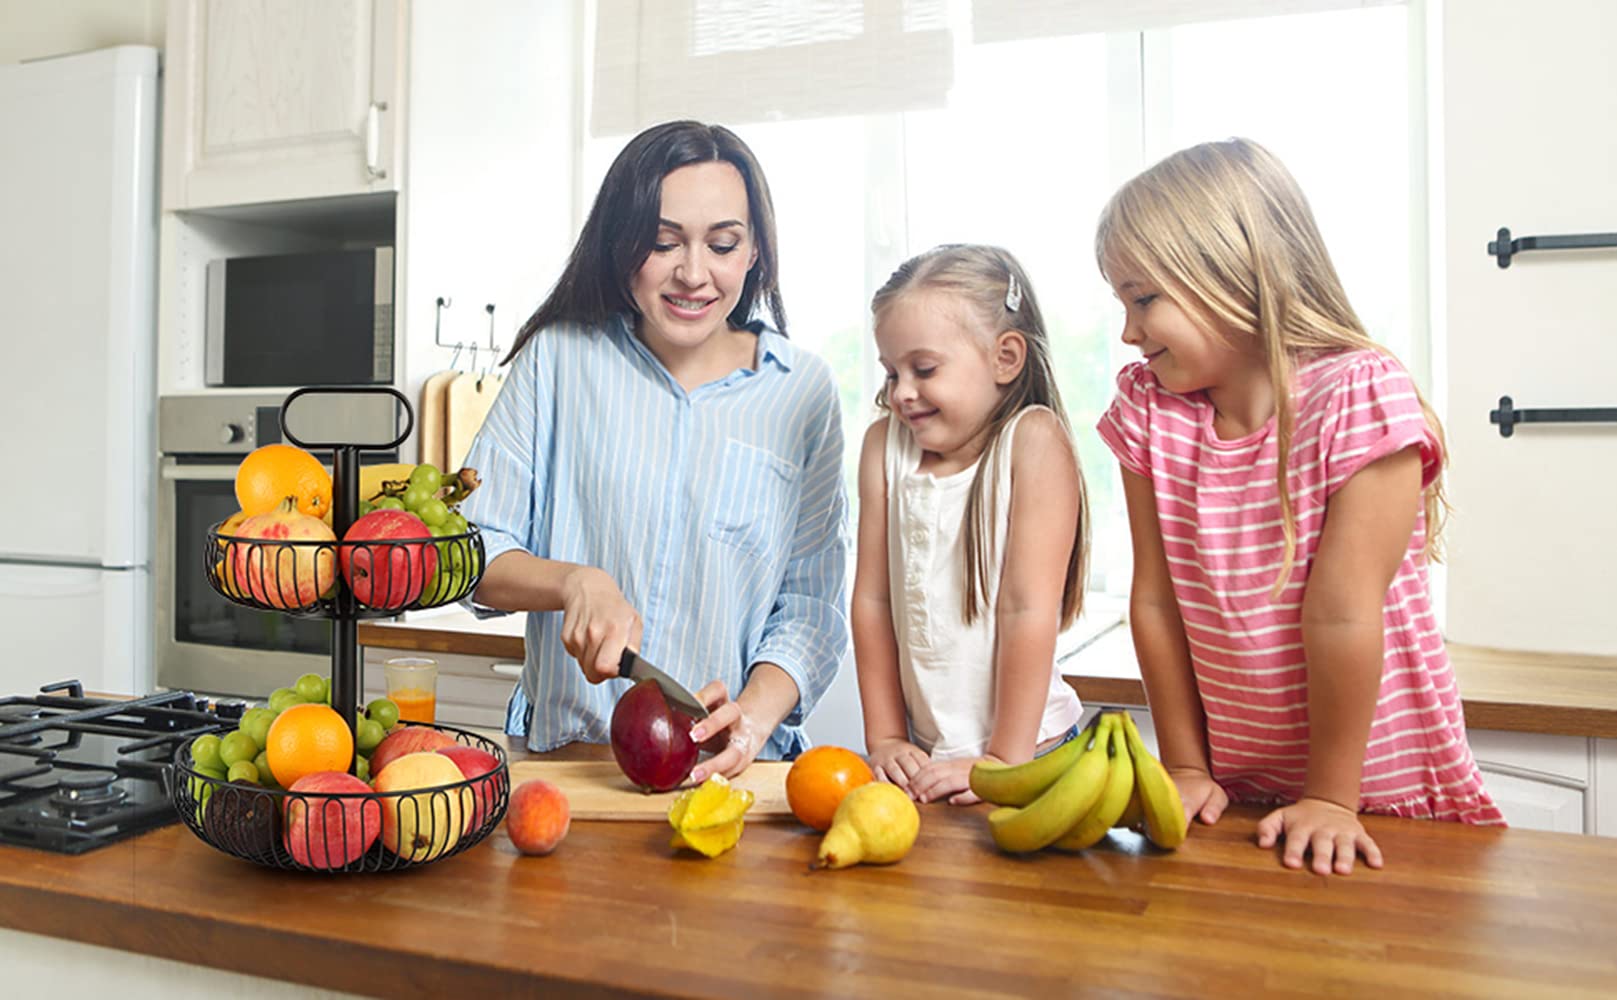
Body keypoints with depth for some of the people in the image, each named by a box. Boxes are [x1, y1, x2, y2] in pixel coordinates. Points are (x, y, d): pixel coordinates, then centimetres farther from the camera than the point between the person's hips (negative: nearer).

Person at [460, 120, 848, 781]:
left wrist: (756, 713, -16)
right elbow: (468, 550, 3)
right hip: (562, 748, 1)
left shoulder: (805, 392, 2)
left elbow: (814, 605, 1)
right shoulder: (557, 356, 3)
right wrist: (576, 582, -15)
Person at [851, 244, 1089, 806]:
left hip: (1029, 752, -4)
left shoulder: (1032, 439, -11)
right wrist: (885, 738, 2)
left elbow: (1027, 609, -13)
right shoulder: (884, 444, 2)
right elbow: (872, 598, 2)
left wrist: (1006, 760, -13)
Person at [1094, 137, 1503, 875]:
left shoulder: (1359, 396, -17)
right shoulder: (1148, 410, -4)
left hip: (1381, 788, -2)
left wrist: (1330, 796, -15)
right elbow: (1155, 600, -5)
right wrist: (1186, 767, -3)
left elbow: (1340, 615, -18)